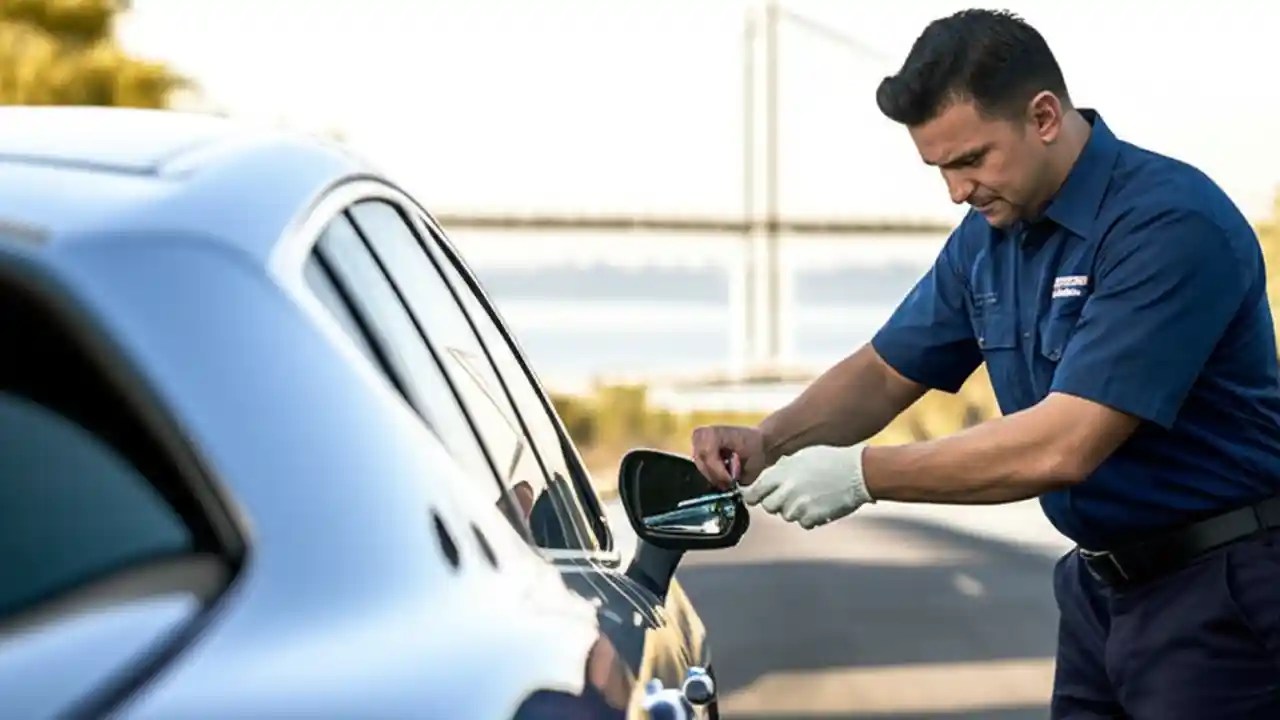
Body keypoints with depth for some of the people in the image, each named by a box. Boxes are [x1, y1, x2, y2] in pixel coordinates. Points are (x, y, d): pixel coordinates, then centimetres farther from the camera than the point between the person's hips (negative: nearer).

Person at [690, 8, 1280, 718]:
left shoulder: (1172, 223, -22)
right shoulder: (987, 236, 4)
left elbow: (1063, 446, -29)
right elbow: (885, 373, 14)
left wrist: (861, 473, -24)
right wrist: (767, 441, -6)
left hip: (1219, 587, -7)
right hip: (1102, 581, 7)